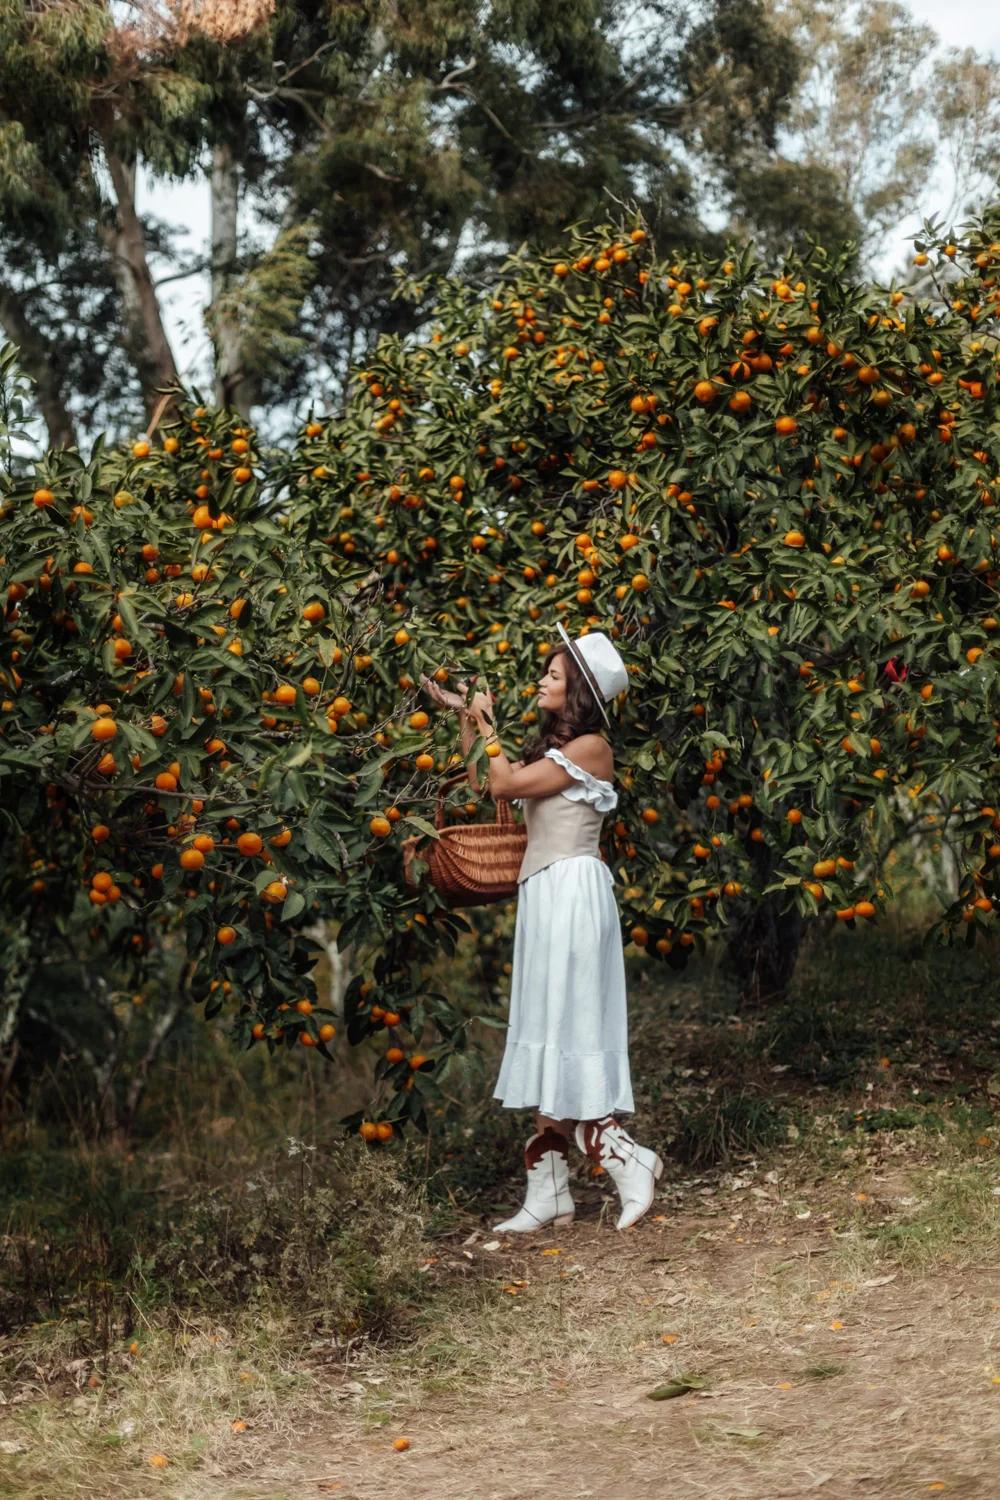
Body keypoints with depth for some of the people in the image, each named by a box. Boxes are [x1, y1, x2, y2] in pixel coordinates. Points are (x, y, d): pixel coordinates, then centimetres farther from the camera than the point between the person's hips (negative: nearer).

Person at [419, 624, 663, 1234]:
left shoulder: (590, 747, -9)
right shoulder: (553, 745, 17)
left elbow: (504, 784, -13)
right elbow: (483, 783, 23)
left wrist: (489, 725, 1)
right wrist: (465, 717, 20)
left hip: (571, 892, -9)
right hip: (544, 895, 9)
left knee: (564, 1036, -9)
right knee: (549, 1044, 8)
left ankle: (629, 1161, -2)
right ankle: (550, 1194, 10)